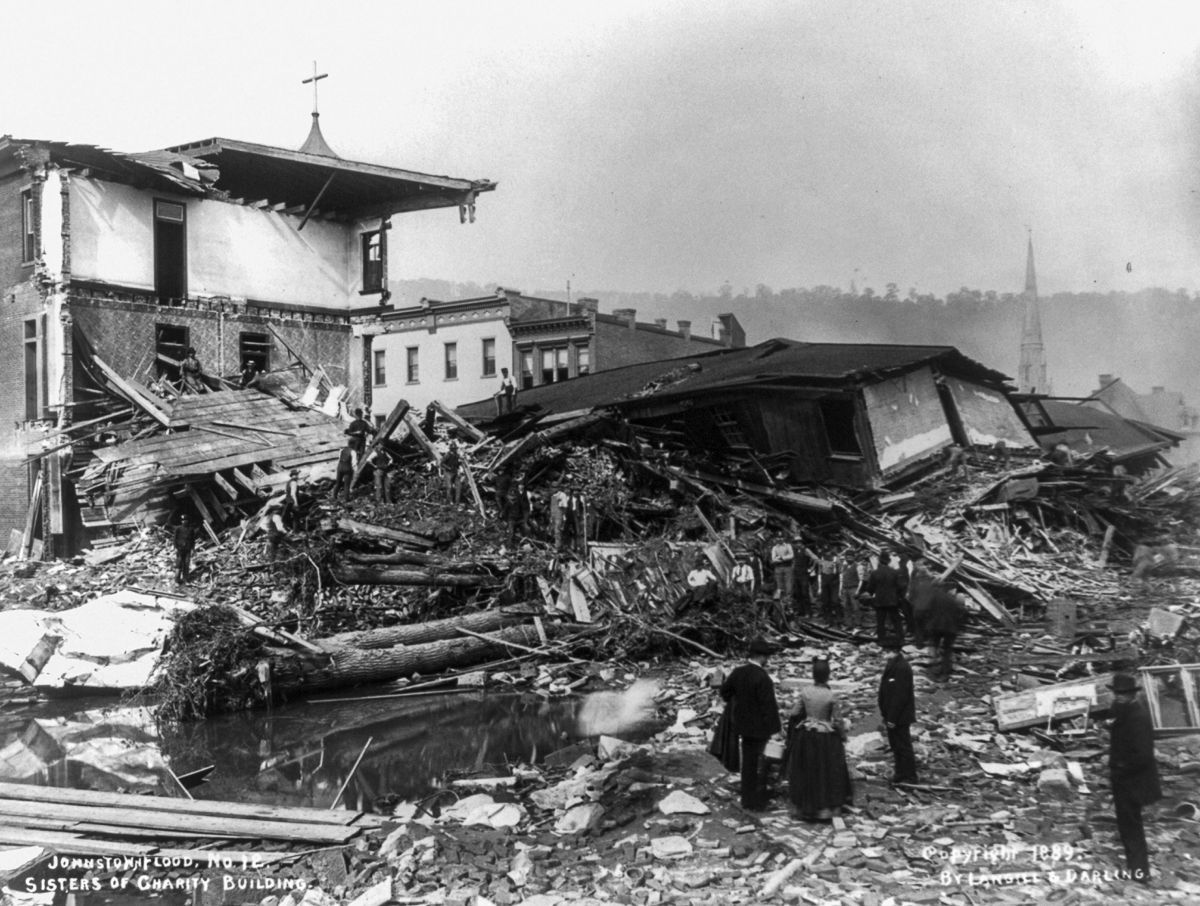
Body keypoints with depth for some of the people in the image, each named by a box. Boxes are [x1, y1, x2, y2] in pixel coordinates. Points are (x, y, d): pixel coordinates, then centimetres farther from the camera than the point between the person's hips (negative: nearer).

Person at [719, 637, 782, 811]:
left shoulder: (738, 672, -3)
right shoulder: (763, 678, -25)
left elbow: (724, 690, 10)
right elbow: (768, 705, -22)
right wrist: (776, 727, -14)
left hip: (743, 723, 7)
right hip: (759, 726, -7)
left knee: (747, 762, 18)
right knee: (759, 764, 7)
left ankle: (747, 800, 28)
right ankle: (757, 802, 16)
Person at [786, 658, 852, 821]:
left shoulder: (804, 692, -10)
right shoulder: (831, 696, -18)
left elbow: (795, 714, 0)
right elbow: (838, 721, -10)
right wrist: (843, 737, 7)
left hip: (805, 737, 3)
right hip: (826, 739, -3)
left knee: (804, 772, 16)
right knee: (826, 773, 13)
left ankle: (802, 807, 26)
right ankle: (826, 809, 19)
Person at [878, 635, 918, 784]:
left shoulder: (902, 668, -22)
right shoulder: (892, 664, 9)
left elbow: (900, 696, -24)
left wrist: (892, 718, -21)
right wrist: (886, 715, 16)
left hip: (900, 716, -9)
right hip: (892, 715, 10)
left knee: (903, 746, 2)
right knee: (895, 745, 18)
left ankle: (909, 777, 13)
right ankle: (900, 773, 30)